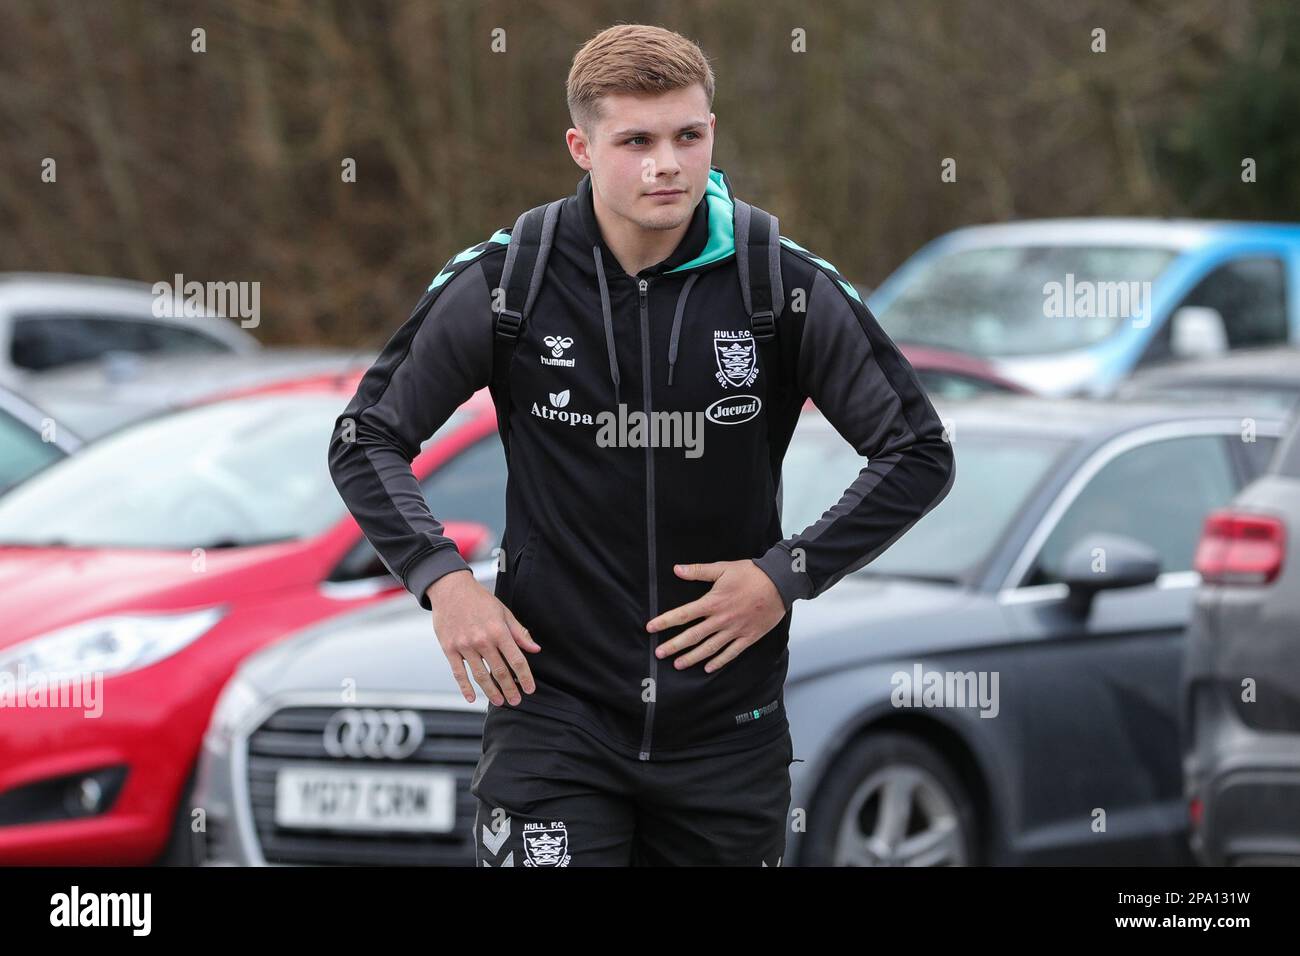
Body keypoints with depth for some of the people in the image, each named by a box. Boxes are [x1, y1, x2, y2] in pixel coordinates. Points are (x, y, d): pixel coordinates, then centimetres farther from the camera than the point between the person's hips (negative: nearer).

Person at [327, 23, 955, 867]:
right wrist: (441, 579, -9)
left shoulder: (787, 285, -5)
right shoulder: (502, 283, -6)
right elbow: (368, 438, 5)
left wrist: (790, 575, -8)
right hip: (555, 708, -1)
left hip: (729, 724, 1)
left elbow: (919, 456, 3)